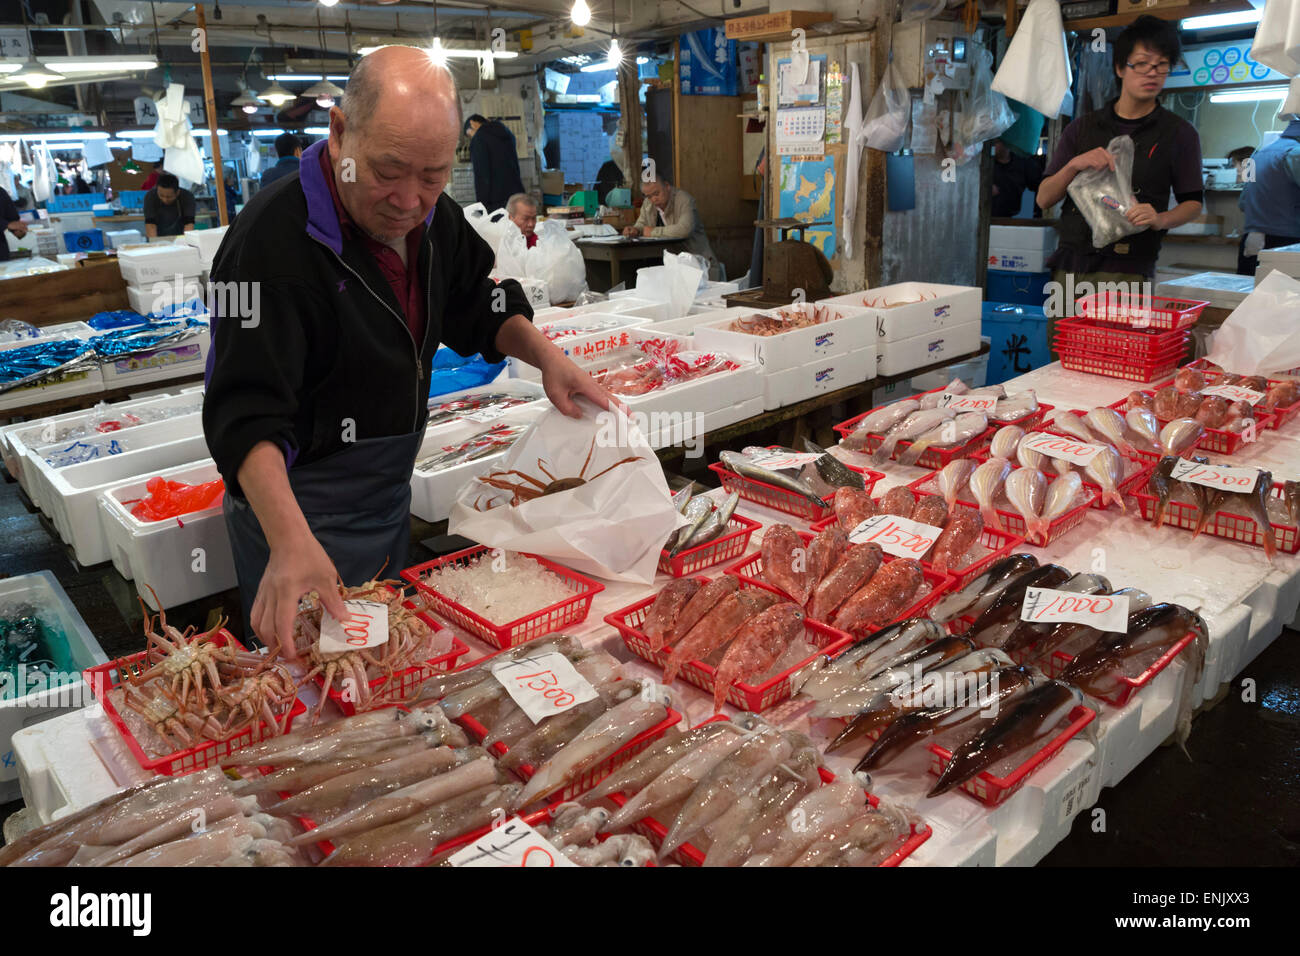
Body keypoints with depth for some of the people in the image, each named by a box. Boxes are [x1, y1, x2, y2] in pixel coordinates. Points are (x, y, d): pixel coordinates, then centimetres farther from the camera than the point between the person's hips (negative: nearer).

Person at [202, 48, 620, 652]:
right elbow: (247, 411, -33)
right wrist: (292, 542, -46)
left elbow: (479, 309, 12)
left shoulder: (432, 217, -3)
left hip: (391, 502, 8)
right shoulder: (275, 239, -27)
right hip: (292, 512, -7)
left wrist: (546, 356, -8)